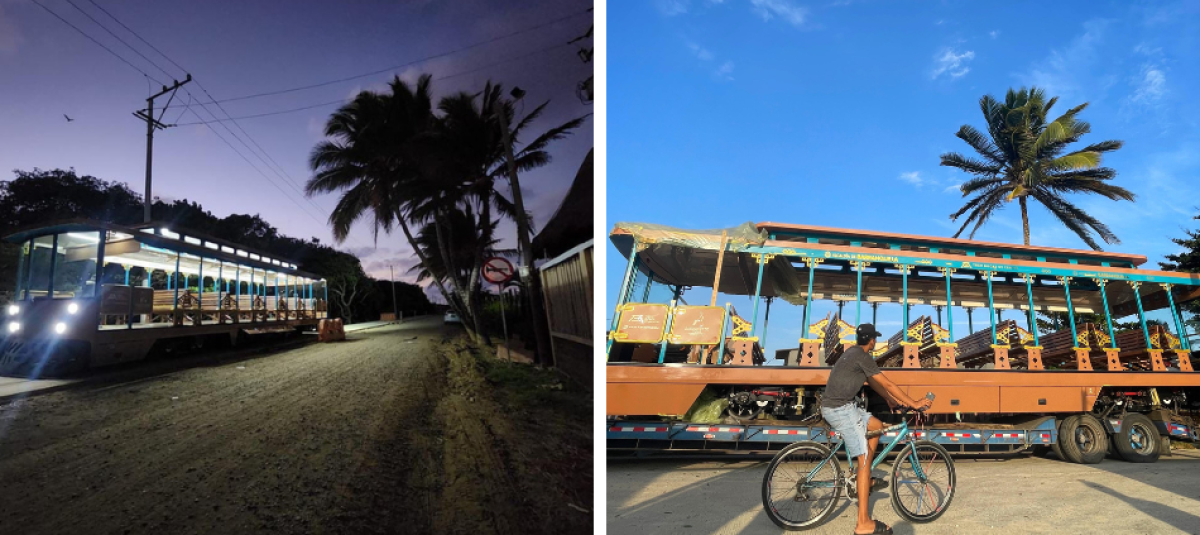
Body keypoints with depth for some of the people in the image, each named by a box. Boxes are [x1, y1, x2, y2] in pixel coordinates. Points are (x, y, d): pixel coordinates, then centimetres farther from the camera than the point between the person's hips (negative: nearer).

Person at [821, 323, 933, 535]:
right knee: (864, 459, -9)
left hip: (835, 406, 10)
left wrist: (891, 399, 29)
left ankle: (865, 479, 26)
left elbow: (873, 382, 25)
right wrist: (914, 404, -2)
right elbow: (887, 384, -10)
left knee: (876, 426, 24)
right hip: (841, 409, -10)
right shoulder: (862, 356, -12)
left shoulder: (853, 353, 17)